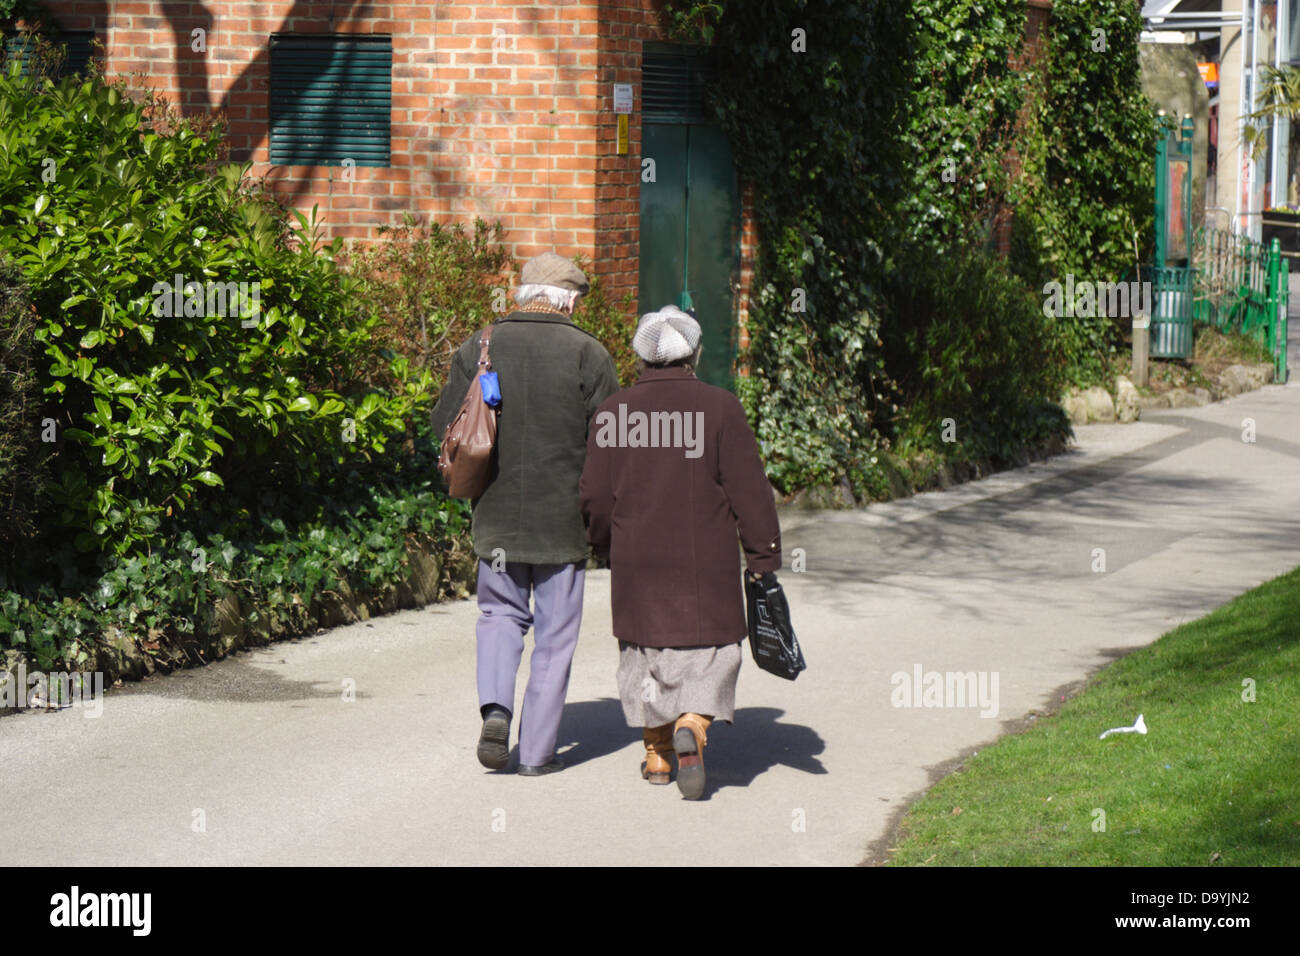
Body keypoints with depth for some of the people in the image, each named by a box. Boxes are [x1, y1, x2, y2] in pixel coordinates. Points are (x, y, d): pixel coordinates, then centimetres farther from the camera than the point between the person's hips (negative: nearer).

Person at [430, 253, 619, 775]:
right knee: (554, 633, 7)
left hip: (496, 515, 2)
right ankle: (537, 750, 9)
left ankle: (495, 705, -6)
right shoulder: (587, 354, -7)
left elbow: (444, 424, 2)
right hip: (564, 517, -2)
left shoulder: (478, 348, 0)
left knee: (500, 613, 19)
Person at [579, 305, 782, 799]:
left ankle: (657, 755, 24)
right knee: (706, 655, 6)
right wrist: (764, 559, -2)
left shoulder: (613, 412, 0)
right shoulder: (719, 407, -7)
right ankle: (691, 727, -21)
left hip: (637, 561, 3)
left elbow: (594, 496, 3)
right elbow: (749, 491, -8)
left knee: (647, 651, 17)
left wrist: (608, 548, 20)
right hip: (706, 565, -2)